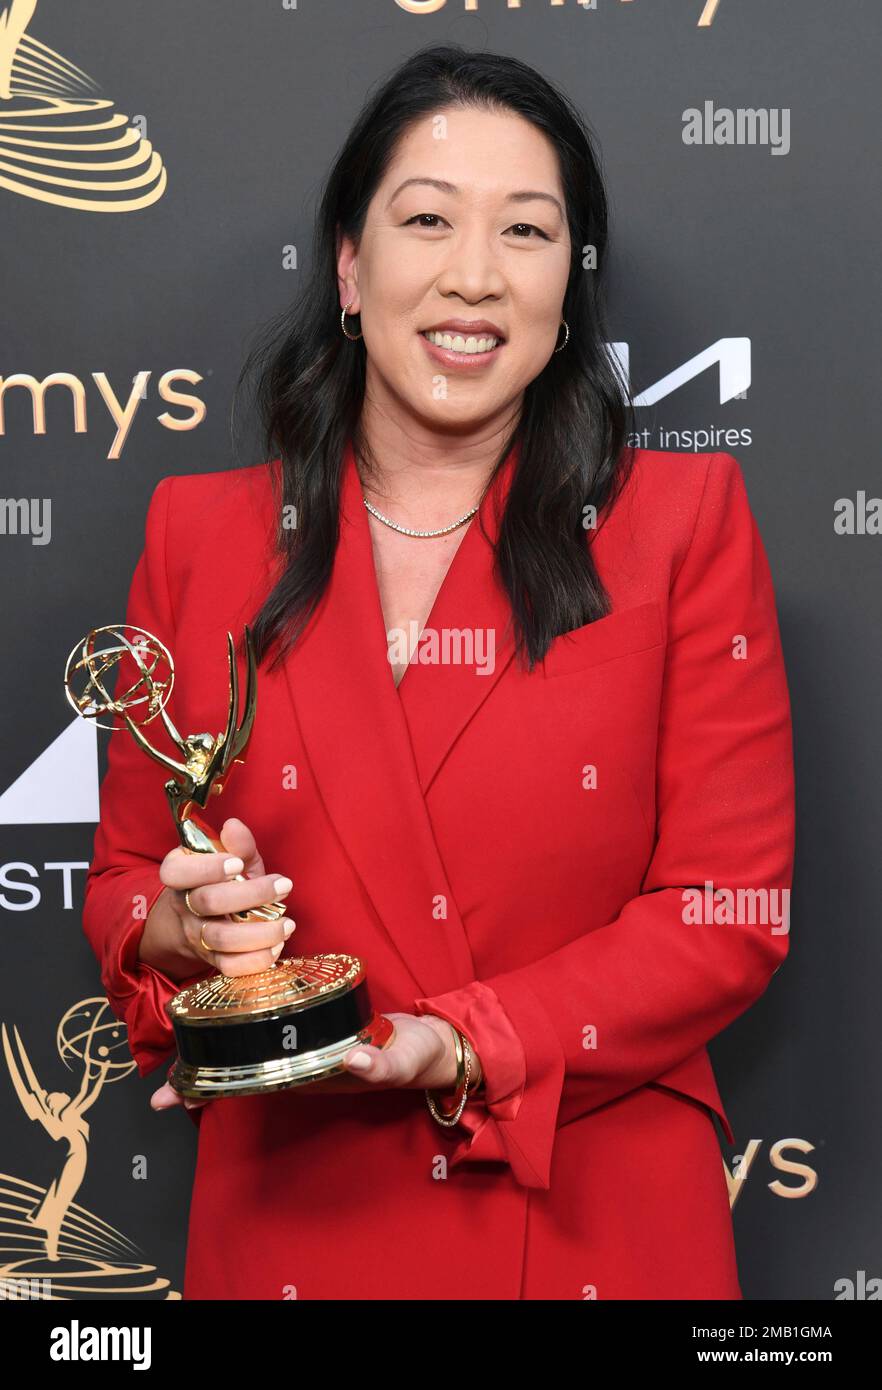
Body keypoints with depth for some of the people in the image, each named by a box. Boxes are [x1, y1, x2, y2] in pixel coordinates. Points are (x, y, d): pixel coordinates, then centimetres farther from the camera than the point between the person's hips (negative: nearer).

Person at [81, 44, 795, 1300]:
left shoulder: (686, 521, -4)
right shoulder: (199, 534, 0)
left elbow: (732, 910, -7)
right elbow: (126, 878, 7)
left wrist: (463, 1051, -18)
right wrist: (186, 931, -15)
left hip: (602, 1228, -1)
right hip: (291, 1230, 2)